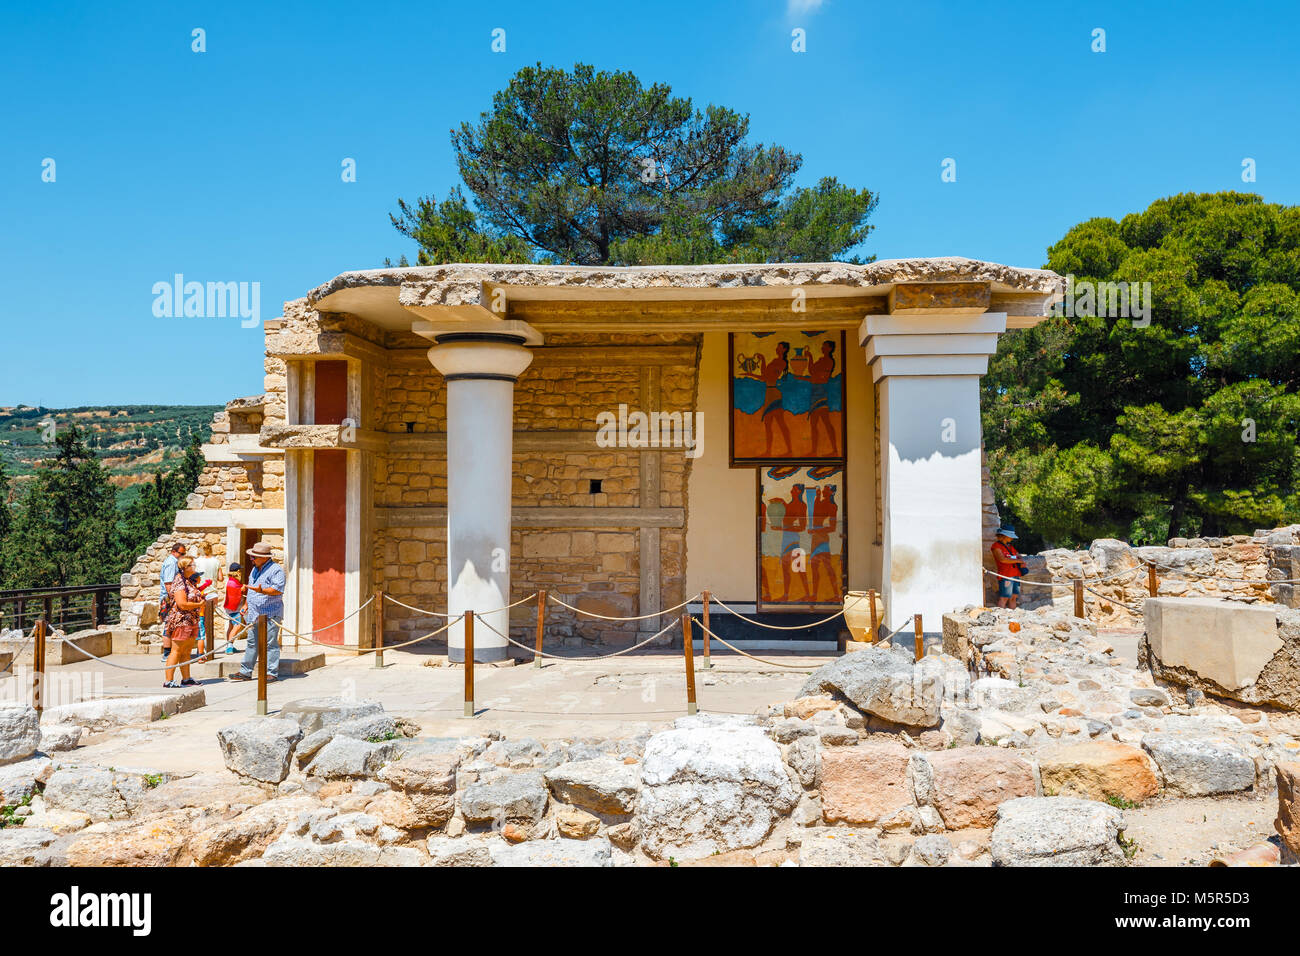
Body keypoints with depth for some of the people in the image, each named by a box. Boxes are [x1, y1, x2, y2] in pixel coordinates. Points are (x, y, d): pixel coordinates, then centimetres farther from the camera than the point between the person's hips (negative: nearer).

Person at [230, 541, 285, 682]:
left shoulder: (276, 570, -9)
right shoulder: (254, 569, 18)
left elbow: (278, 590, -19)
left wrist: (262, 591, -32)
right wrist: (246, 604, 23)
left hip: (270, 614, -8)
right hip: (254, 614, 8)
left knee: (270, 644, -5)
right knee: (252, 643, 11)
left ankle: (272, 672, 0)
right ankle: (245, 672, 16)